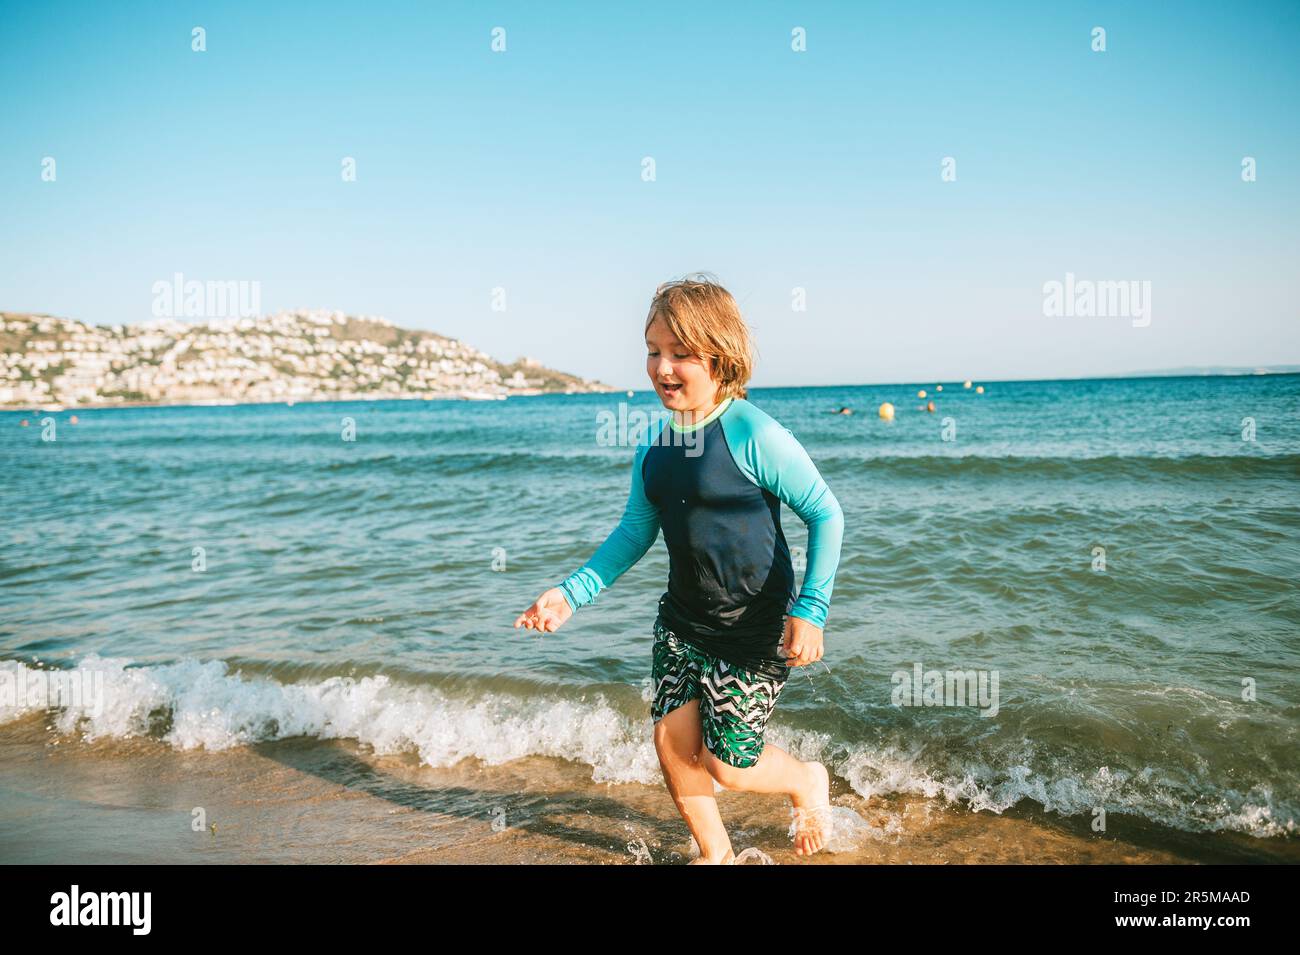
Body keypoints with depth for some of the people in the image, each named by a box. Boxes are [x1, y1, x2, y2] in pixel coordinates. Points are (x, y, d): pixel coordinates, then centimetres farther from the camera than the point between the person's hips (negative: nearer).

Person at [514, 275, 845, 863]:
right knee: (672, 743, 7)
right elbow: (636, 531, 10)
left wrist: (810, 609, -19)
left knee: (728, 764, -1)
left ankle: (807, 781, 34)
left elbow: (825, 514, -15)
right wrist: (572, 593, 2)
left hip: (754, 625, -6)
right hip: (682, 619, 6)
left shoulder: (751, 433, -20)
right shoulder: (653, 443, 0)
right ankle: (715, 853, 34)